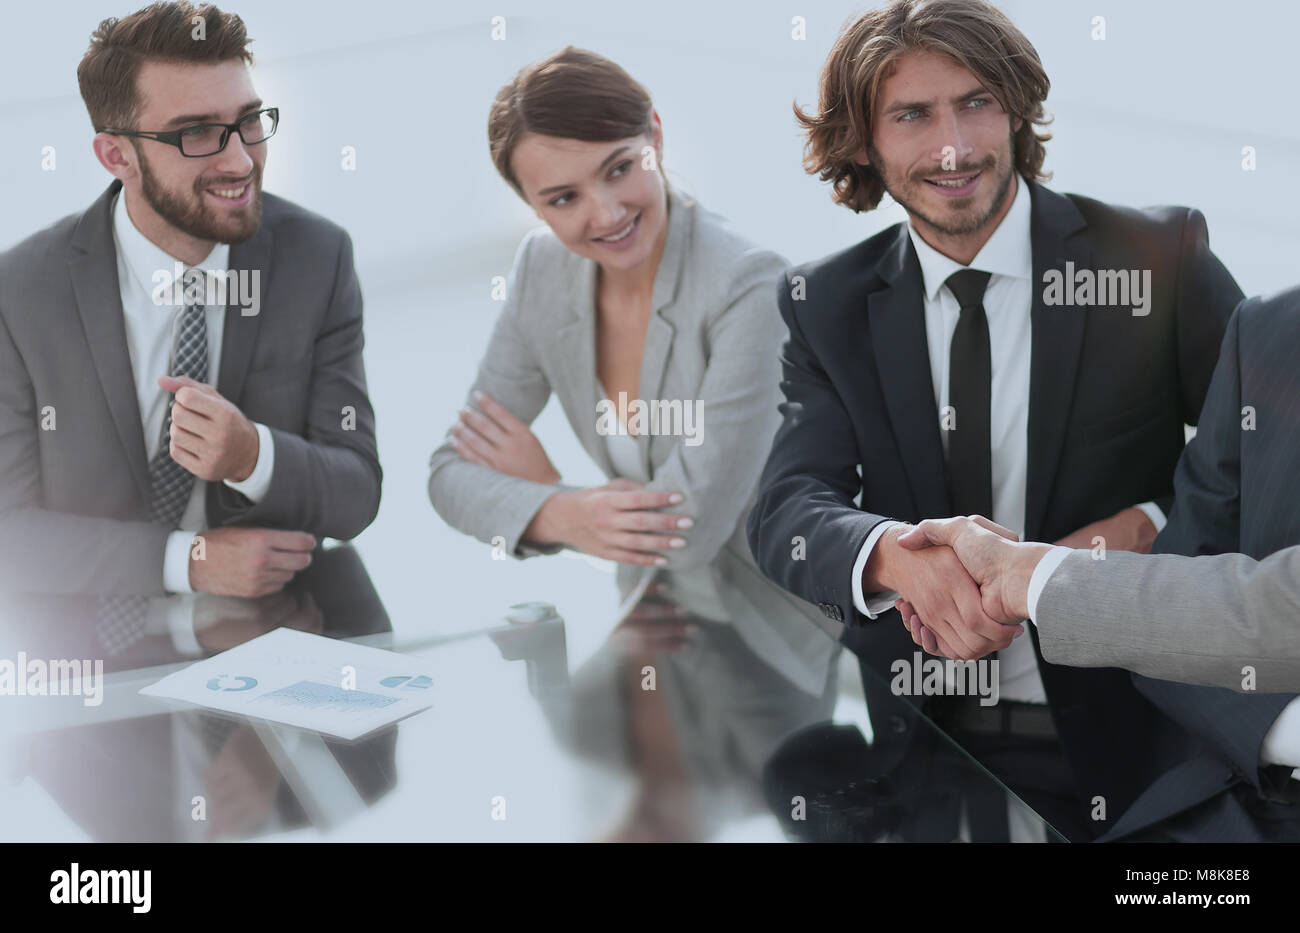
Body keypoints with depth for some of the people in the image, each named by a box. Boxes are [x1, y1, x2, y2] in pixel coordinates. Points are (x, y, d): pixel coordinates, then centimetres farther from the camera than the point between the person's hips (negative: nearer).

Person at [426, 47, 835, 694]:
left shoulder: (752, 289, -23)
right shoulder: (544, 271, -3)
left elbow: (693, 524, -26)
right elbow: (453, 471, -1)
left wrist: (545, 487, -9)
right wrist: (563, 516, -22)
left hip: (779, 660, -5)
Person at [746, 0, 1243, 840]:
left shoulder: (1160, 258, -5)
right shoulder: (827, 303, 3)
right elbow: (786, 510, -8)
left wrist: (1147, 528, -21)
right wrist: (894, 554, -30)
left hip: (1129, 742, -1)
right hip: (915, 744, 1)